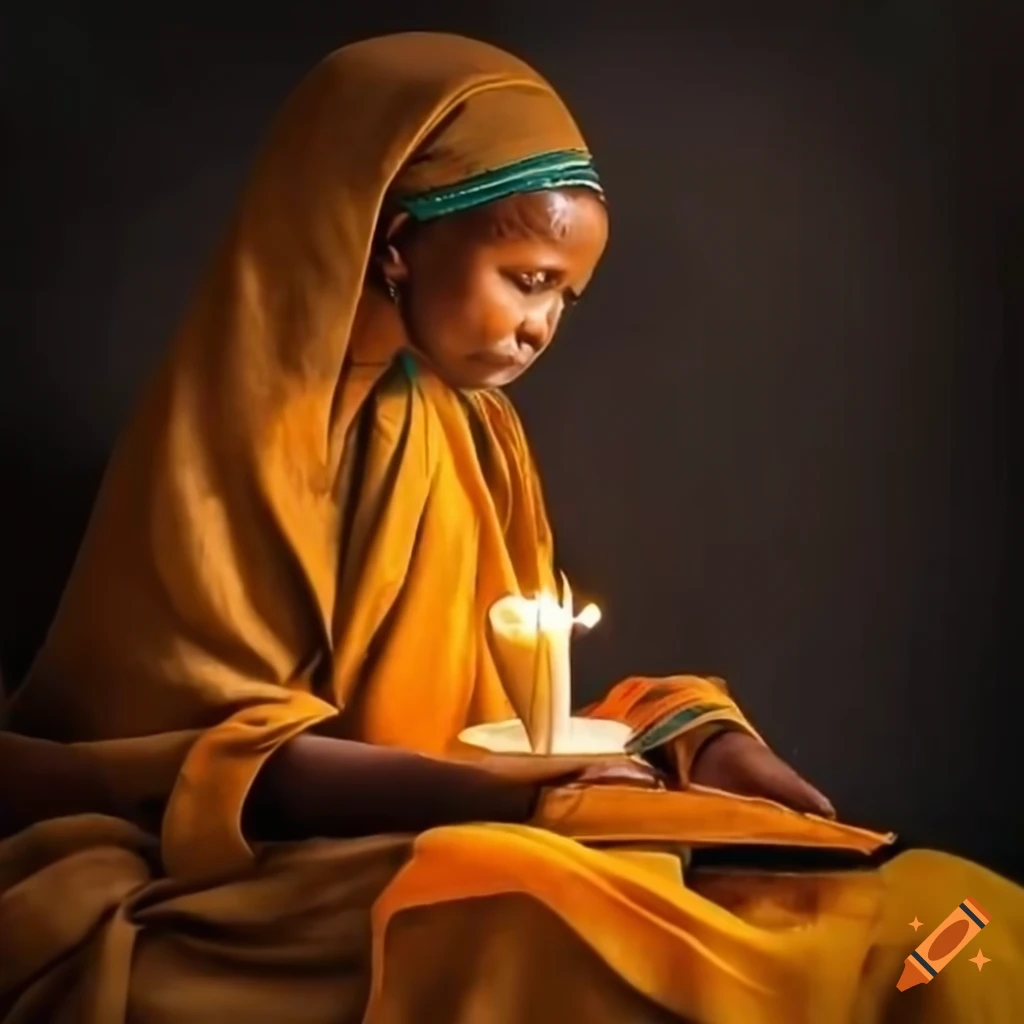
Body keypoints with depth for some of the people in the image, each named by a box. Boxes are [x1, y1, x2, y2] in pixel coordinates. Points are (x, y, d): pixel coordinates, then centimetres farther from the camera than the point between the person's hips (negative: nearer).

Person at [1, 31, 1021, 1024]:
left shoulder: (478, 434, 11)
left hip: (463, 833, 5)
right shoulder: (236, 419, -9)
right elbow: (197, 745, -13)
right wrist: (490, 794, -26)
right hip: (268, 871, -5)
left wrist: (697, 738, -5)